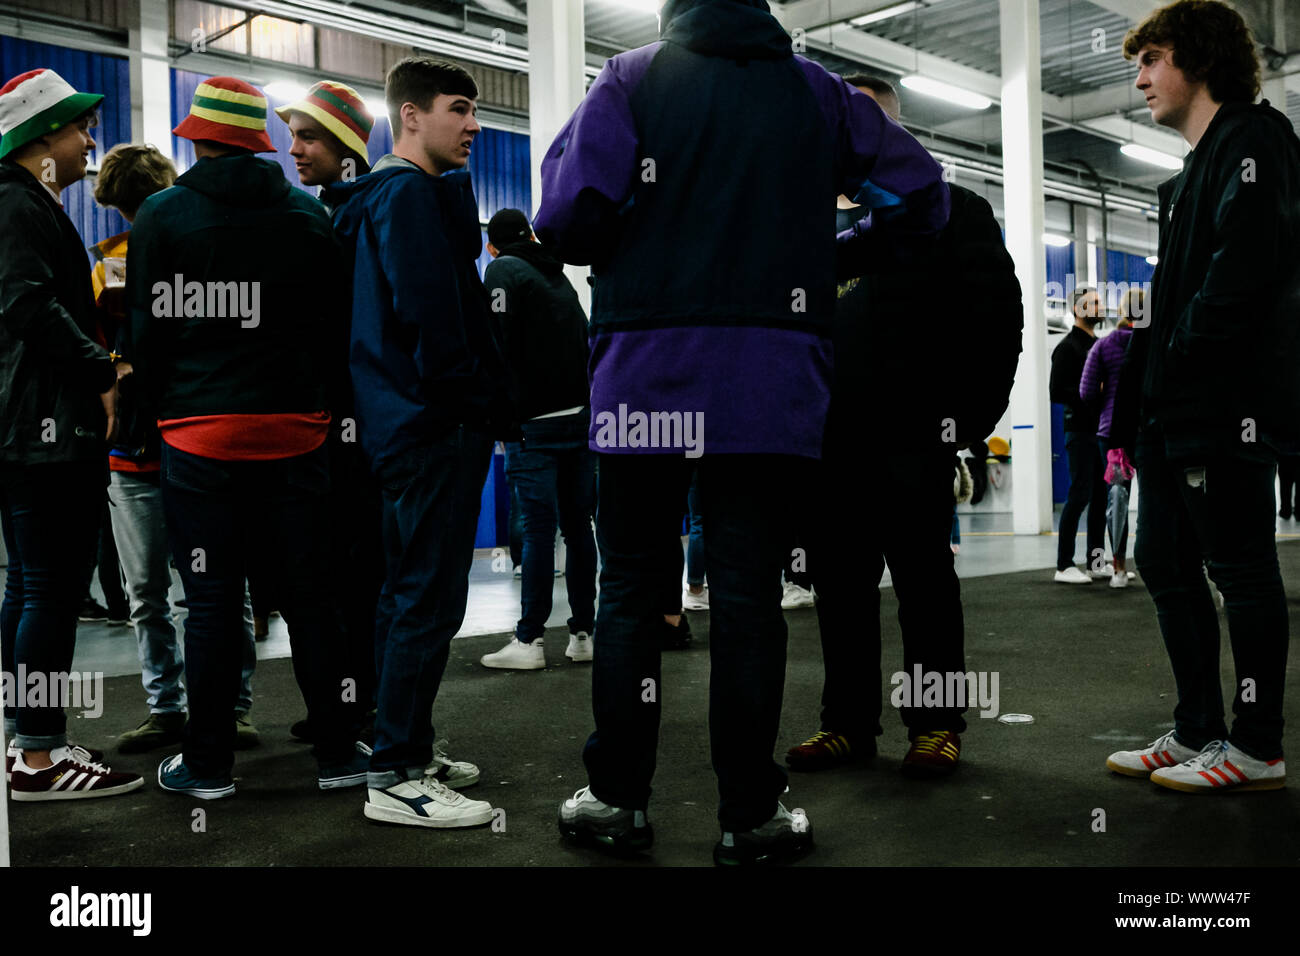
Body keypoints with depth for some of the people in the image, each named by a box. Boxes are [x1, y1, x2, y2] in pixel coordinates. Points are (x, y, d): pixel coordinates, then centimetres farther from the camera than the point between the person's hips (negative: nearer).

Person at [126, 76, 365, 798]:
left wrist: (164, 407, 13)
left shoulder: (161, 217, 0)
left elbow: (146, 334, 1)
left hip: (201, 435, -2)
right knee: (309, 595, 8)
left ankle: (207, 764, 14)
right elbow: (335, 325, 8)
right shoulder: (308, 216, 7)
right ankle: (337, 752, 14)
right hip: (295, 432, 2)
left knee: (212, 603, 4)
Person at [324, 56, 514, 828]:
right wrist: (479, 402, -13)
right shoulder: (414, 193, -9)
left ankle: (408, 751, 26)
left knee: (411, 593, 15)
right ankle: (398, 777, -2)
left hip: (408, 424, 11)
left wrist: (484, 403, 16)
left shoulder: (383, 196, 22)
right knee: (431, 598, -7)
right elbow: (431, 313, -21)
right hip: (437, 425, -11)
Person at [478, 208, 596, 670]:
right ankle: (583, 634, 13)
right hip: (581, 416, 6)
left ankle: (528, 641, 0)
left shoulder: (502, 271, -1)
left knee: (538, 529, -5)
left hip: (535, 422, -6)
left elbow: (499, 344, -12)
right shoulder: (559, 276, 20)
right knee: (578, 526, 8)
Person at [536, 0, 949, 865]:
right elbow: (925, 196, 15)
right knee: (748, 593, 4)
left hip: (648, 372, -1)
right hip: (772, 380, 1)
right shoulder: (819, 94, 12)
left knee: (631, 588, 8)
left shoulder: (634, 78, 5)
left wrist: (626, 254, 12)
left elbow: (568, 216, -8)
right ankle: (750, 816, 9)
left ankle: (618, 799, 14)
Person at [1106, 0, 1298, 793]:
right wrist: (1152, 378, 11)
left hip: (1226, 402, -10)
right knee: (1167, 564, 10)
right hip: (1176, 405, 10)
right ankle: (1198, 734, 19)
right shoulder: (1197, 168, 25)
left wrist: (1181, 352, -15)